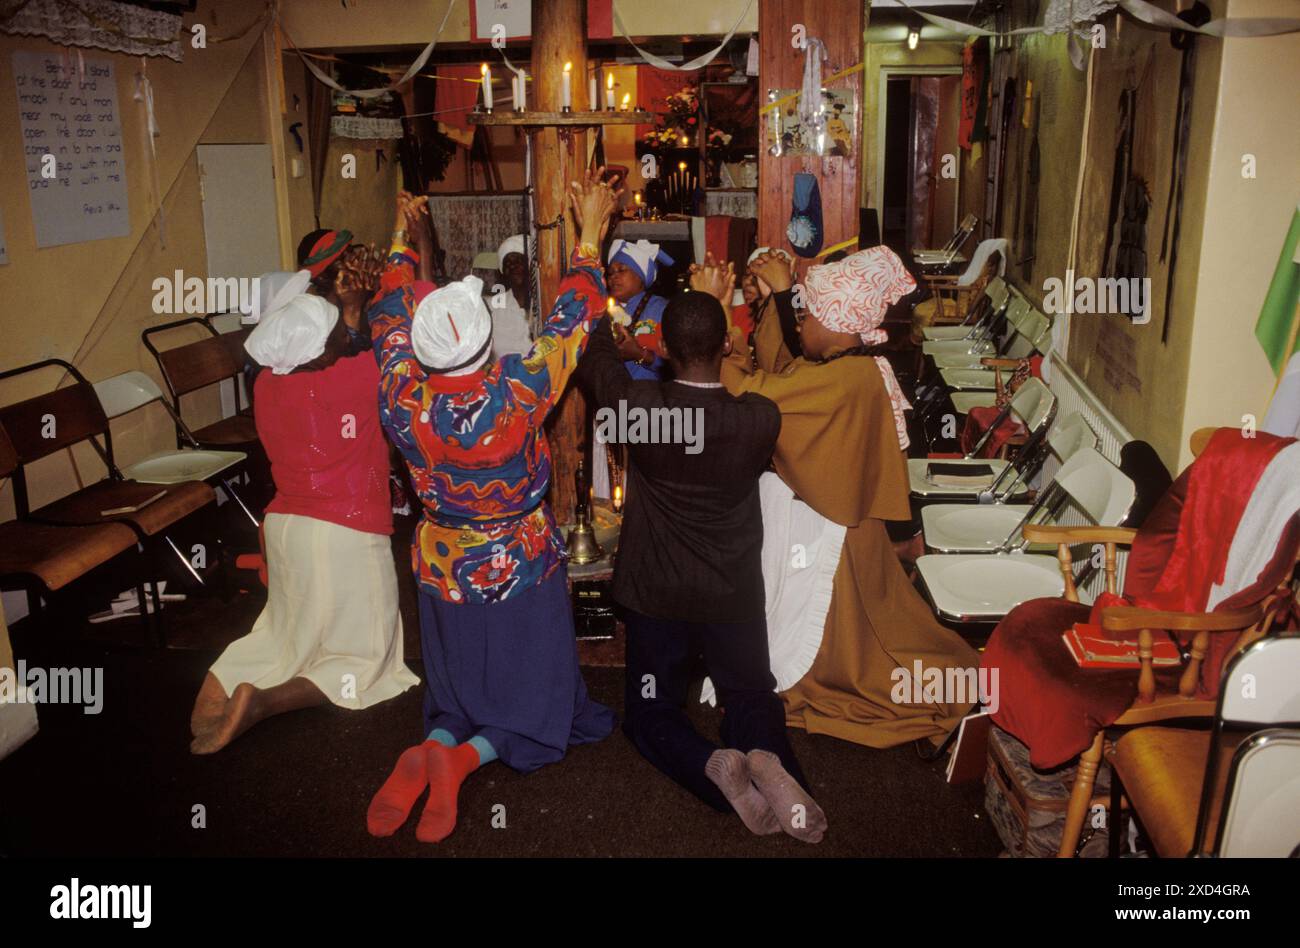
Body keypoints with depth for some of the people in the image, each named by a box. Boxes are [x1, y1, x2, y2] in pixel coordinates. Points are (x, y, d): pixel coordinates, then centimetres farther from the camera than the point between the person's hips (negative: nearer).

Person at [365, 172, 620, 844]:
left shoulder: (403, 404, -19)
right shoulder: (516, 396, -28)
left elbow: (388, 319, 1)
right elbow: (570, 320, -14)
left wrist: (404, 245, 16)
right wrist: (591, 234, -1)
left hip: (444, 570, 4)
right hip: (521, 569, -3)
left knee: (460, 693, 21)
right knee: (533, 697, 14)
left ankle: (430, 749, -9)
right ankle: (466, 759, -14)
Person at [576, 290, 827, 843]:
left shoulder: (639, 407, -19)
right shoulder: (762, 419, -17)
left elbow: (595, 356, 2)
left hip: (656, 594, 0)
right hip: (735, 594, 1)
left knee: (649, 713, 17)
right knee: (751, 697, 19)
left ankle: (713, 765, -15)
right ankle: (765, 755, -17)